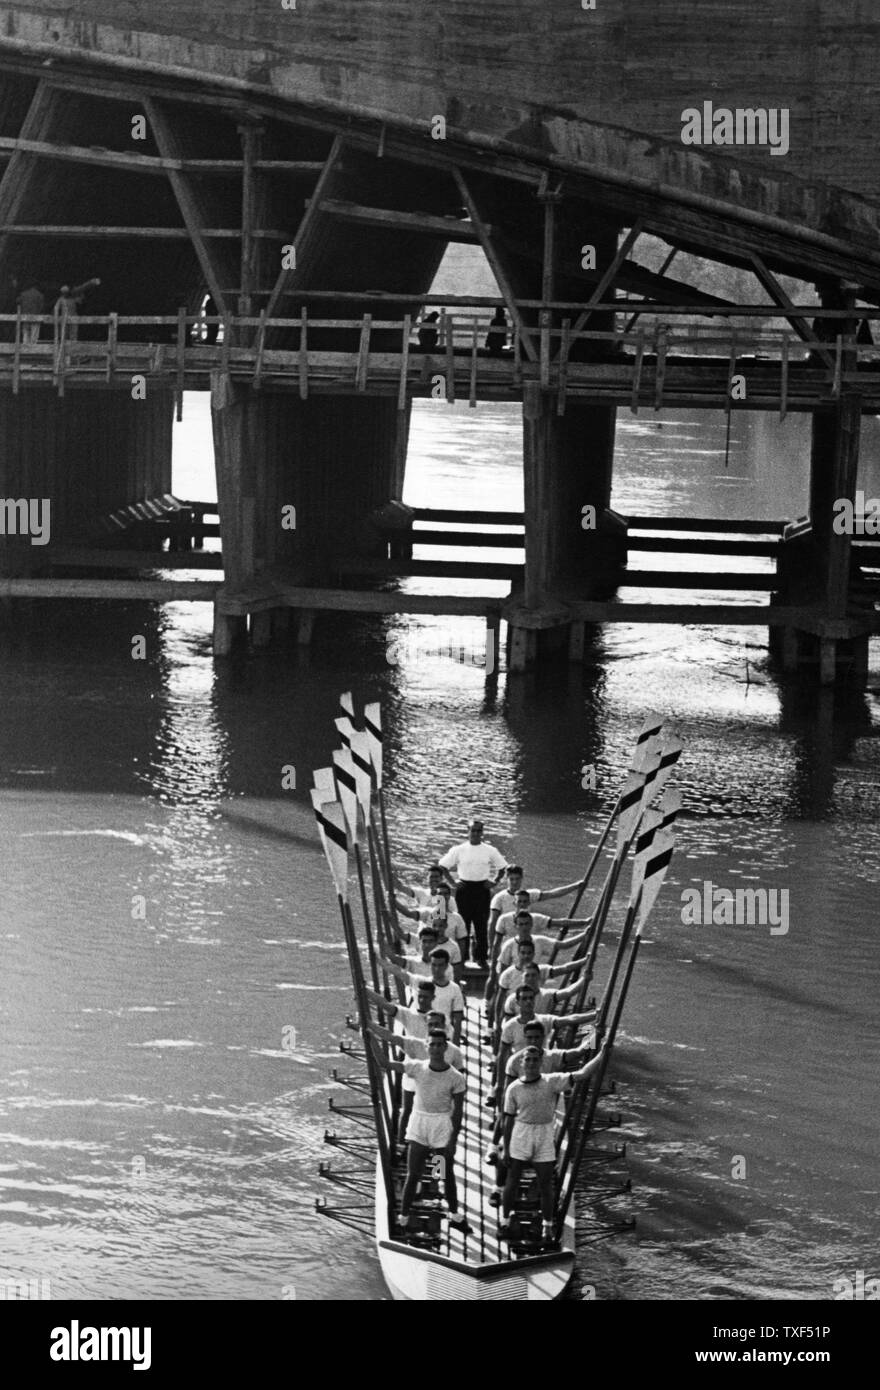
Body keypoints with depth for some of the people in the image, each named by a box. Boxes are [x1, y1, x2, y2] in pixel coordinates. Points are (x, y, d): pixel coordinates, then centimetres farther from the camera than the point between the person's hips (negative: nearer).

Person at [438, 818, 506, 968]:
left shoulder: (490, 851, 3)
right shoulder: (459, 850, 0)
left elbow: (502, 867, 13)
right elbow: (442, 865, 5)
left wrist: (494, 882, 0)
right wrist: (452, 882, -2)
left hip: (482, 889, 1)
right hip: (464, 888, -1)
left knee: (482, 924, 2)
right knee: (463, 923, 1)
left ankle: (482, 957, 10)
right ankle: (461, 957, 8)